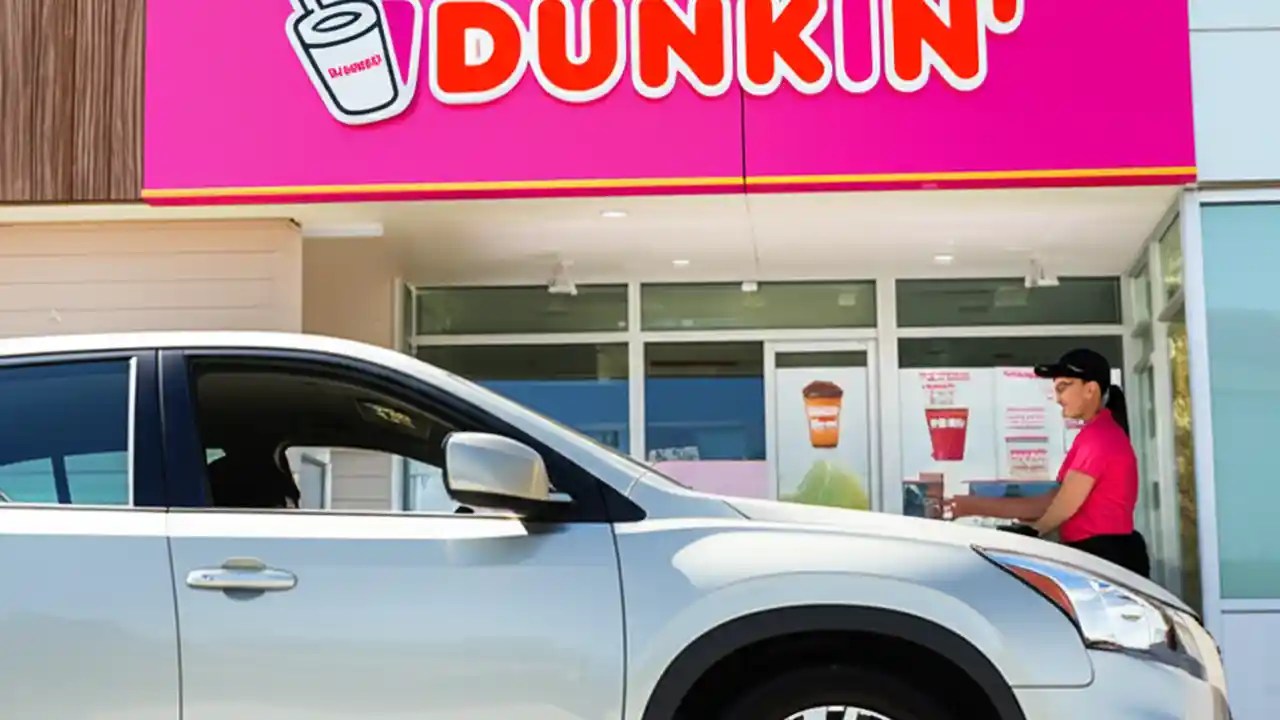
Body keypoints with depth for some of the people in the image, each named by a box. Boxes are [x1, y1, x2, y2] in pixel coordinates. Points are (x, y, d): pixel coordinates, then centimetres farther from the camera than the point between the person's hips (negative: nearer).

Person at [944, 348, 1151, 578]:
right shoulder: (1099, 434, 19)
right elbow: (1051, 502, 14)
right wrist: (978, 506, 8)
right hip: (1099, 555, 10)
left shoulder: (1098, 435, -12)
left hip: (1106, 556, -10)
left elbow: (1065, 505, -10)